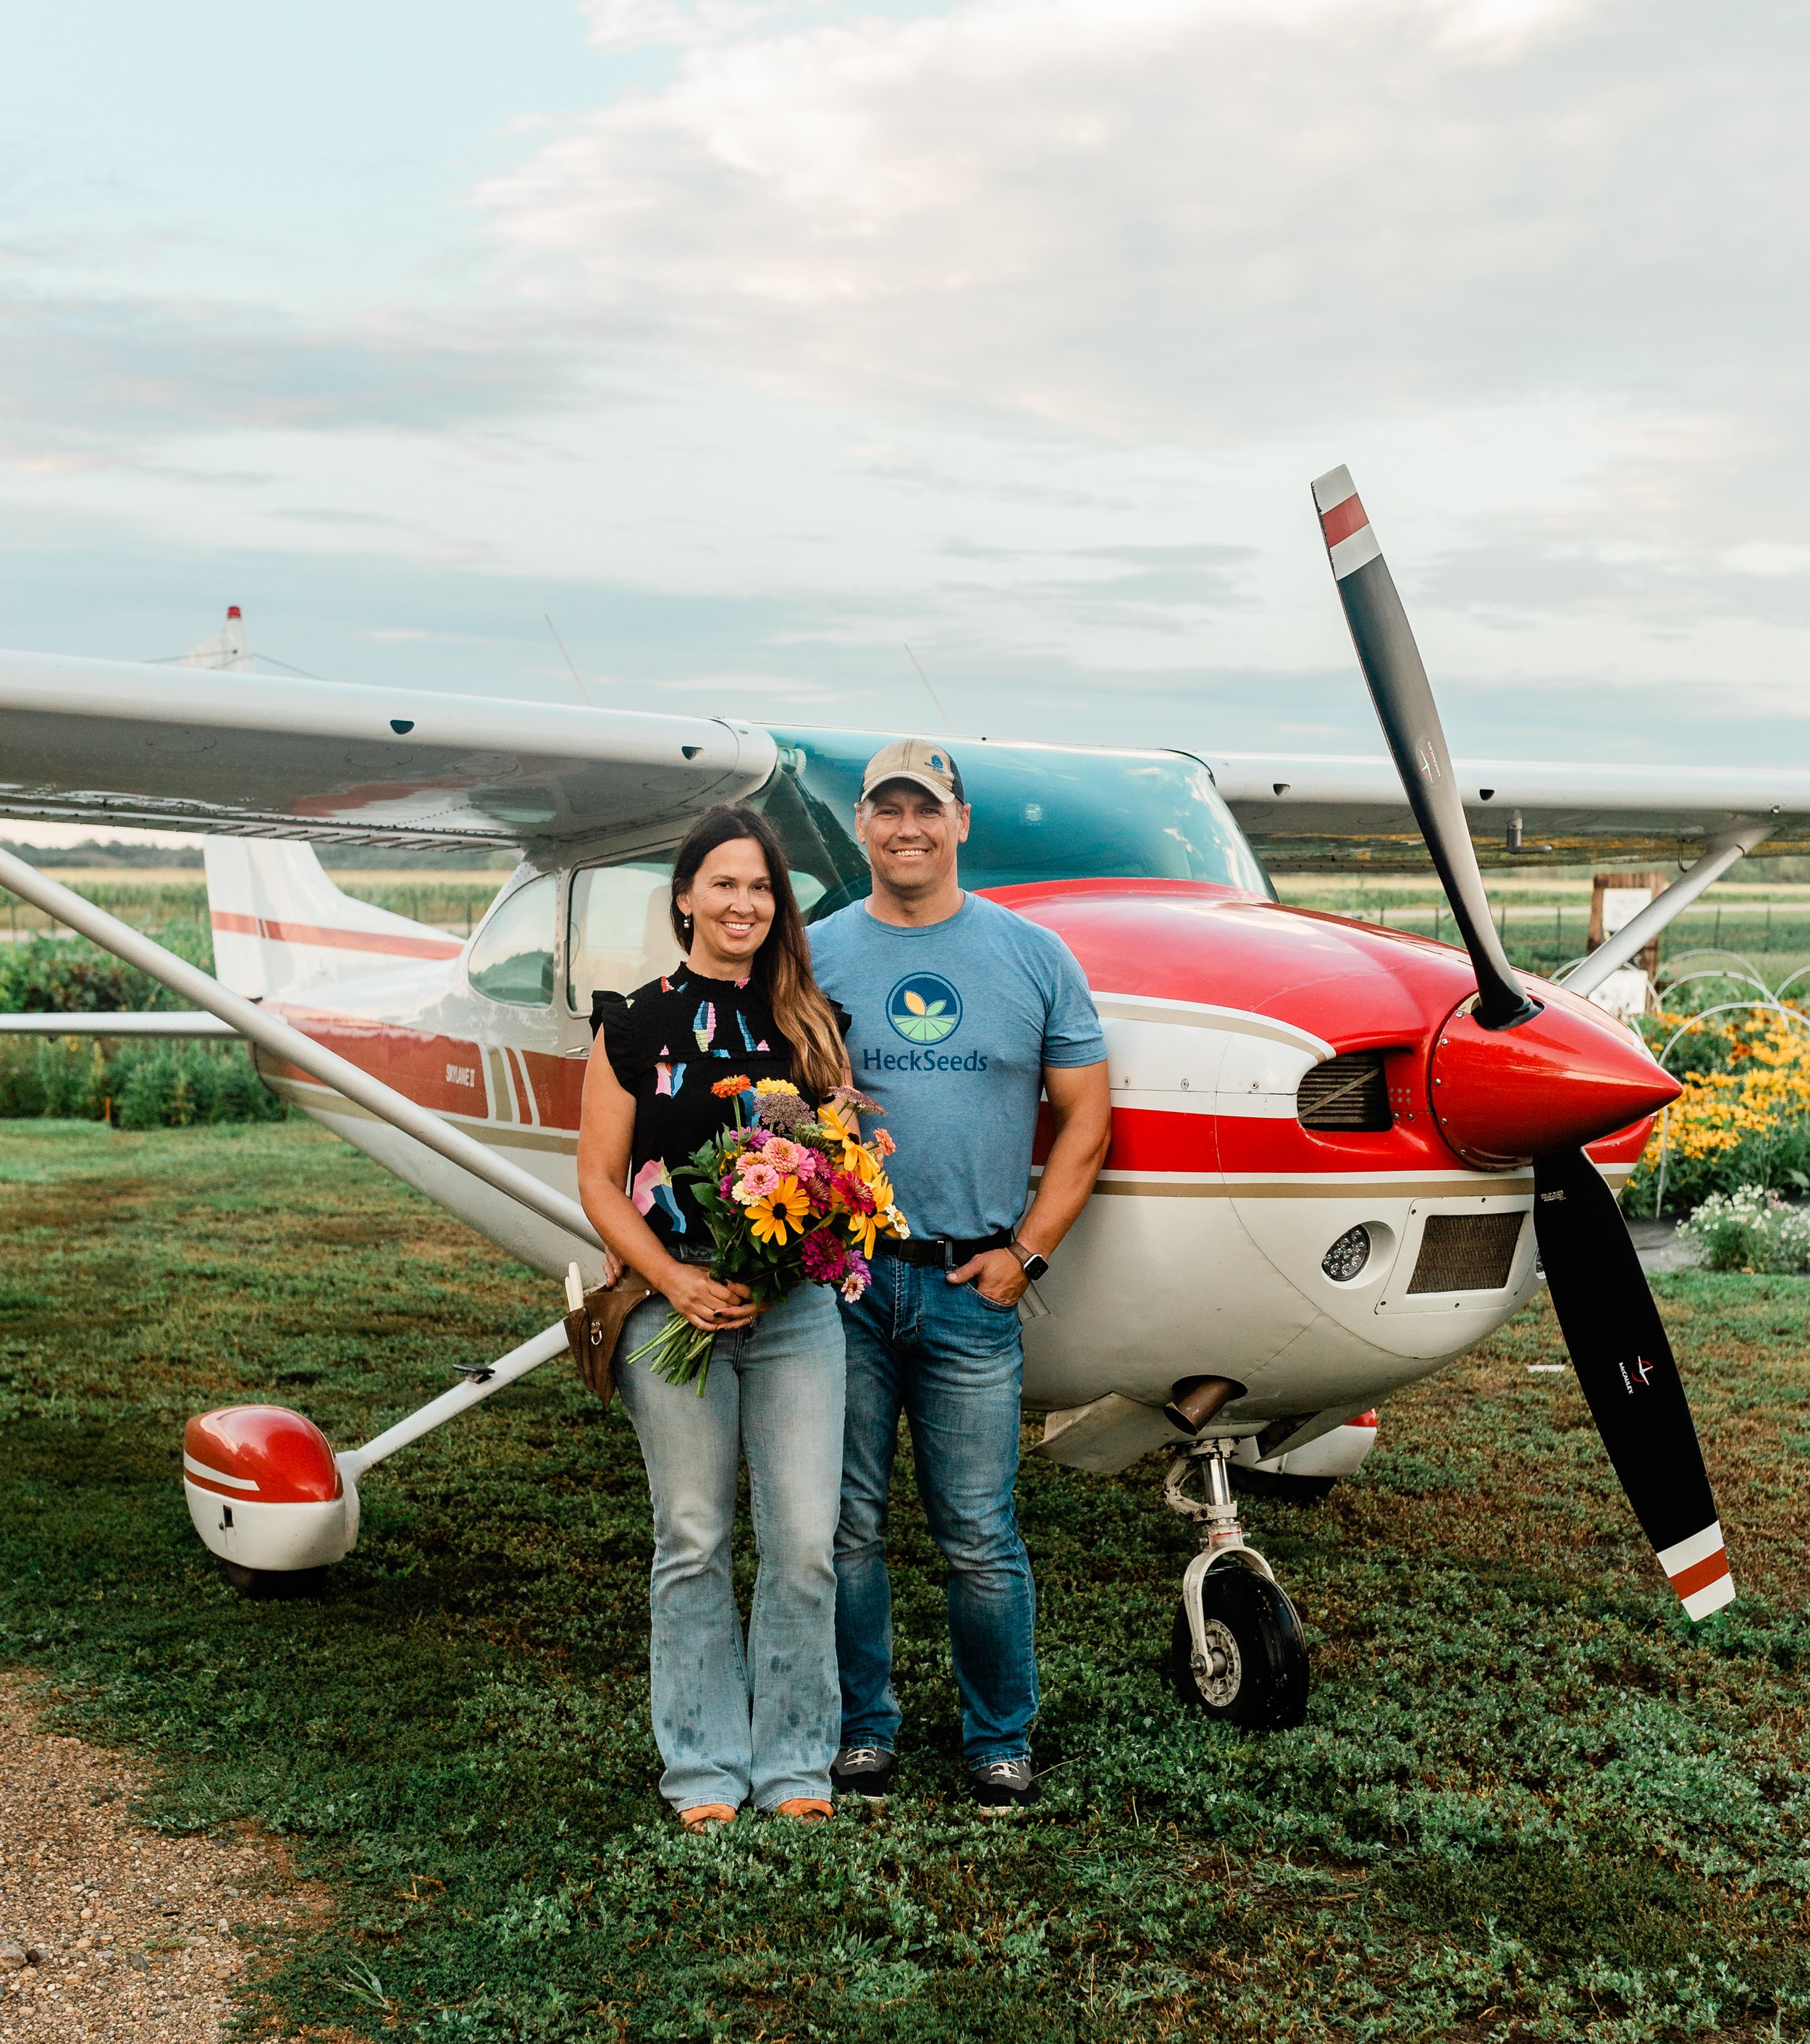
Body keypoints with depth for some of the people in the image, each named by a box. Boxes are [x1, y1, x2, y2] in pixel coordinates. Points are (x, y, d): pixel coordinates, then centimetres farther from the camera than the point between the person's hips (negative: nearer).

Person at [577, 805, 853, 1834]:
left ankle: (795, 1762, 15)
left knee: (806, 1545, 0)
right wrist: (674, 1278, -12)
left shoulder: (812, 1023, 9)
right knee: (694, 1545, 5)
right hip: (674, 1307, -1)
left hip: (796, 1310, 2)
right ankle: (706, 1767, 18)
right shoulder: (637, 1022, 3)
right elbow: (600, 1180, 2)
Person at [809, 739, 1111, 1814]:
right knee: (848, 1525, 7)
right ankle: (863, 1727, 23)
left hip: (971, 1289, -1)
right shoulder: (815, 955, 6)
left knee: (982, 1539, 2)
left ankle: (1003, 1741, 18)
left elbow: (1086, 1117, 7)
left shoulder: (1034, 956, 6)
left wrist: (1026, 1251, -1)